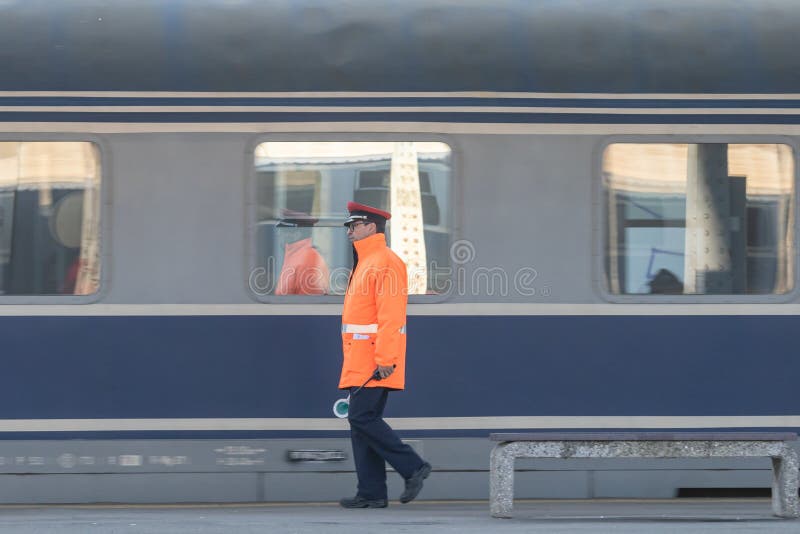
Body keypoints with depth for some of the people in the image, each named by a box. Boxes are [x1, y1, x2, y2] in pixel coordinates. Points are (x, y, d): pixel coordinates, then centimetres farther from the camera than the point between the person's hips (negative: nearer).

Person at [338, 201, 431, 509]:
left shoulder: (385, 263, -13)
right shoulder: (364, 262, 19)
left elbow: (390, 316, -20)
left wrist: (384, 359, -25)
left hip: (375, 361, -10)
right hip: (361, 360, 10)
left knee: (362, 417, -14)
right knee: (362, 420, 7)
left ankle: (413, 467, -7)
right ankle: (372, 494, 7)